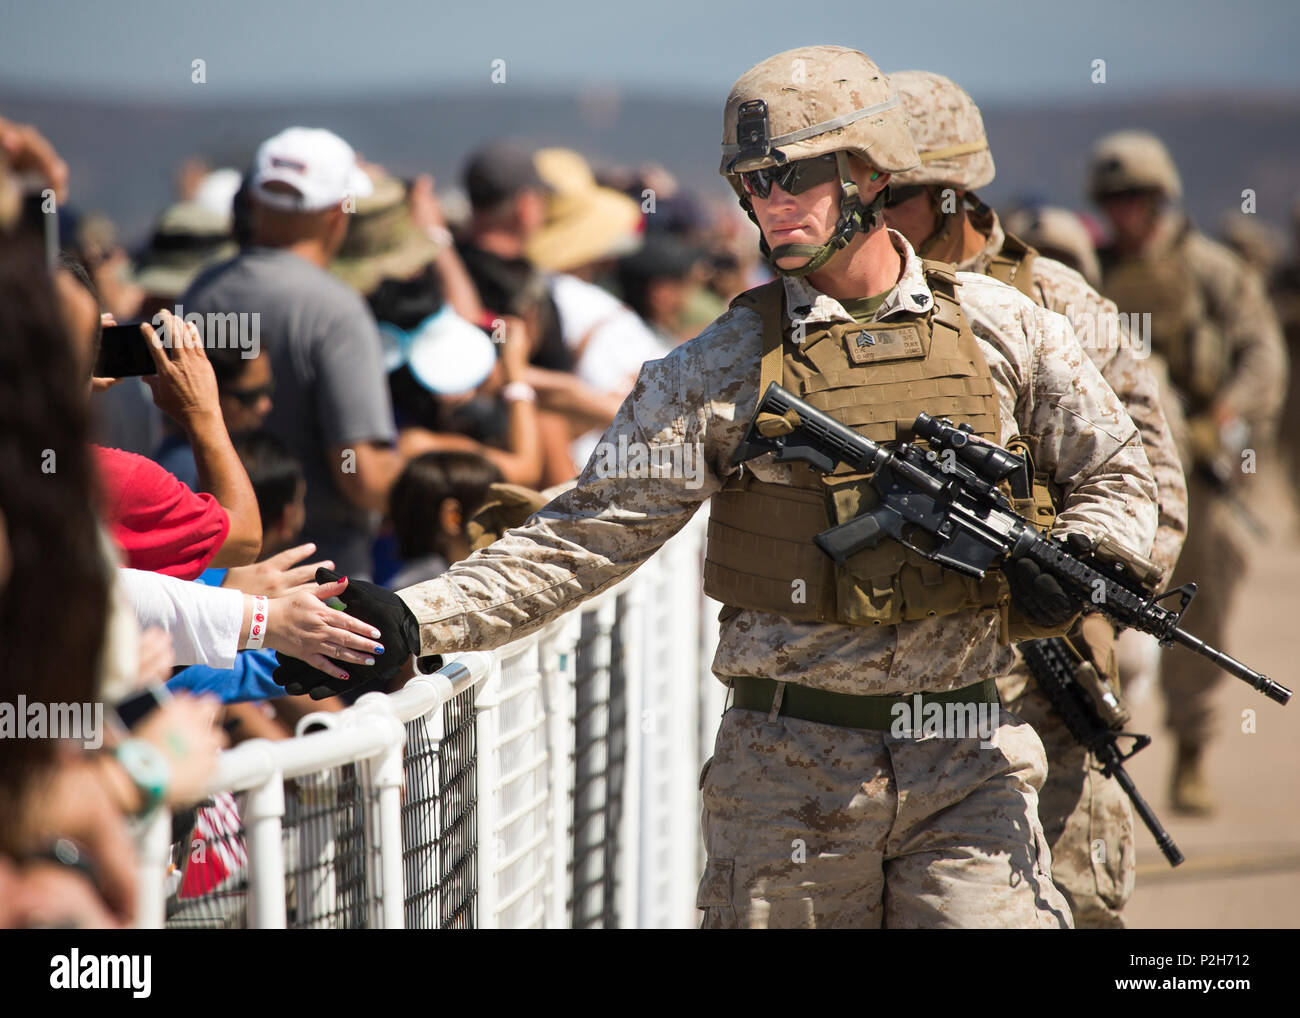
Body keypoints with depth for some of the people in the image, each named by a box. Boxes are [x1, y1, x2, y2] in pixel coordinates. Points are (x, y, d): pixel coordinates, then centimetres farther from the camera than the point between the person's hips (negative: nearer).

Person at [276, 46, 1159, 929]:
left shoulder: (1005, 329, 5)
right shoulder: (722, 368, 1)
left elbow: (1117, 477, 15)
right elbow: (589, 534, -3)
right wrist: (416, 619, -14)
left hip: (970, 766, 0)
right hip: (790, 769, 0)